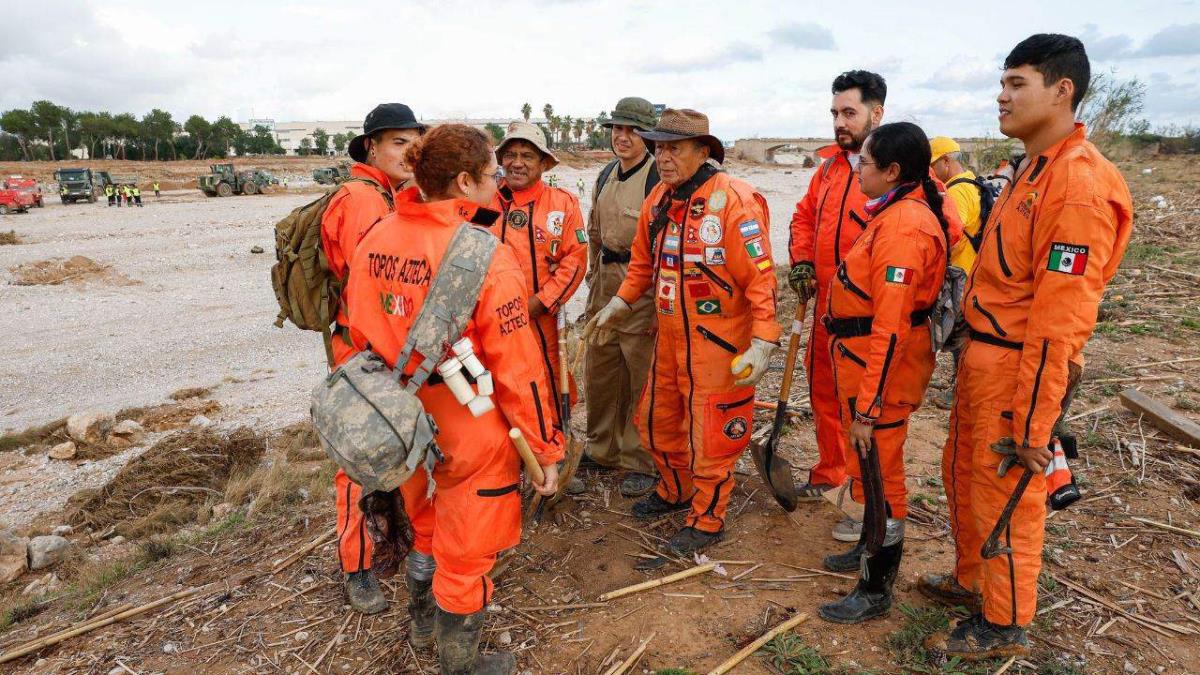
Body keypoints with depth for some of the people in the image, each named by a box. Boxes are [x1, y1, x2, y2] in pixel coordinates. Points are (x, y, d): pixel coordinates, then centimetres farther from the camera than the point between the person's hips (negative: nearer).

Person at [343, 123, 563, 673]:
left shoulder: (374, 239, -3)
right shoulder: (487, 257, -21)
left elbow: (360, 335, 7)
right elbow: (516, 369, -18)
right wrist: (543, 449, -7)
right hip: (470, 435, -6)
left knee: (427, 529, 30)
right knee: (465, 550, 15)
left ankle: (423, 622, 53)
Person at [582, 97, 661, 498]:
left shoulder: (660, 179, -11)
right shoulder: (605, 177, 13)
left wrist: (657, 303, -16)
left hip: (643, 287, -8)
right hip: (605, 284, 8)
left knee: (640, 378, 0)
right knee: (598, 370, 15)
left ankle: (642, 463, 16)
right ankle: (602, 449, 34)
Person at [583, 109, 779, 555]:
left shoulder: (733, 200, -18)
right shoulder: (658, 198, 5)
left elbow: (759, 276, -20)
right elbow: (644, 262, 17)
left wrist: (763, 340, -25)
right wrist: (618, 305, 13)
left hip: (718, 344, -7)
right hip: (669, 338, 8)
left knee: (710, 434, 6)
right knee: (656, 420, 21)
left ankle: (707, 518, 28)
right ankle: (675, 491, 46)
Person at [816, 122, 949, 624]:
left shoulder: (902, 225, -22)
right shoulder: (895, 213, 10)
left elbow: (890, 329, -26)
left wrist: (867, 407, -24)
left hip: (882, 369, -10)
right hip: (863, 360, 10)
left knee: (879, 474, 3)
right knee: (872, 467, 24)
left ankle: (876, 591, 20)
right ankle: (870, 548, 44)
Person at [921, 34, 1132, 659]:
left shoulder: (1079, 185, -20)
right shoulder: (1032, 169, 11)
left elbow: (1059, 320, -22)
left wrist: (1034, 422, -20)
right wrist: (973, 351, 16)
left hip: (1020, 367, -9)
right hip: (982, 354, 9)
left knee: (1005, 497, 6)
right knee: (962, 473, 21)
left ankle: (1005, 626, 27)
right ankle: (972, 580, 43)